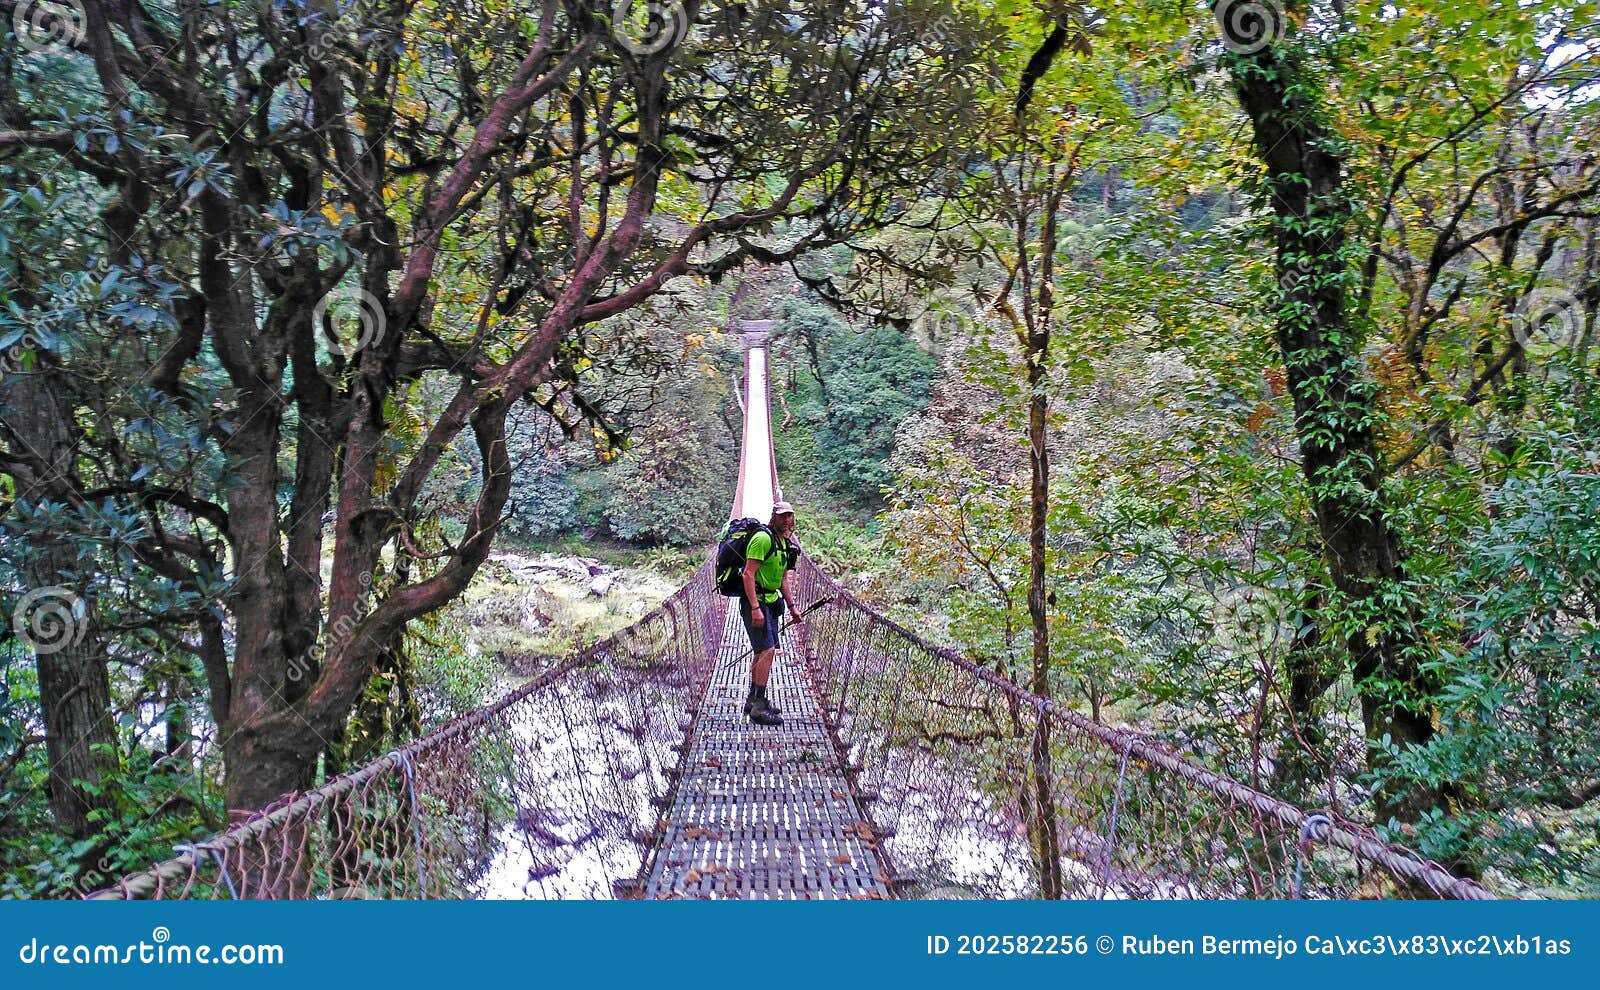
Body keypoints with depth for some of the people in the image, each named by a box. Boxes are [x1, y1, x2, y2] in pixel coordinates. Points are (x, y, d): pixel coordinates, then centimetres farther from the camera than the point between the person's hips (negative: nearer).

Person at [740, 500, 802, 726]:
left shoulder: (786, 544, 14)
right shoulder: (763, 538, -16)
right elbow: (748, 574, -21)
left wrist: (792, 606, 21)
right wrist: (755, 608, -26)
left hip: (770, 602, 10)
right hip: (755, 602, -10)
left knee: (762, 651, 14)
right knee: (767, 650, -14)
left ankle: (753, 700, 24)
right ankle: (759, 707, -12)